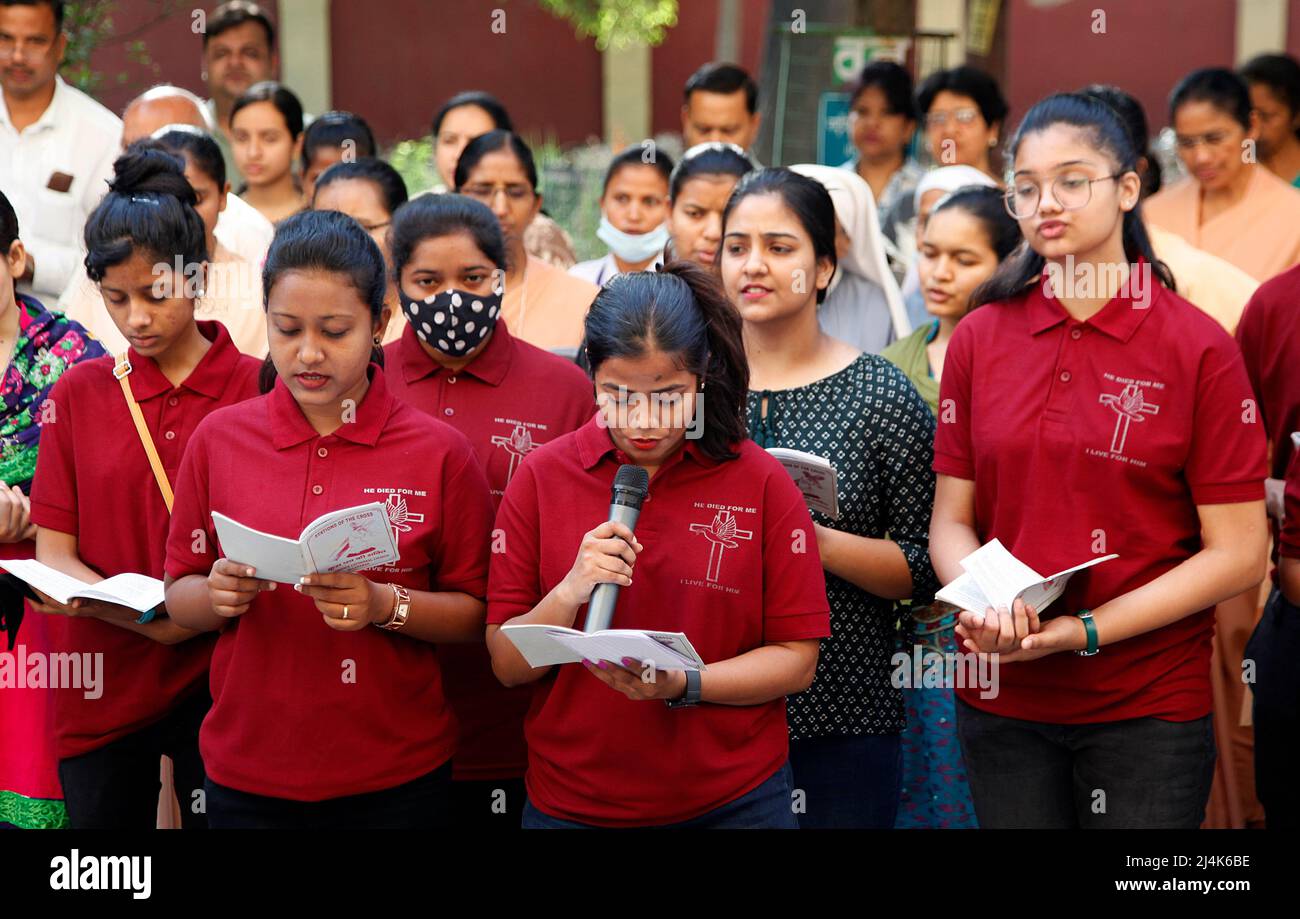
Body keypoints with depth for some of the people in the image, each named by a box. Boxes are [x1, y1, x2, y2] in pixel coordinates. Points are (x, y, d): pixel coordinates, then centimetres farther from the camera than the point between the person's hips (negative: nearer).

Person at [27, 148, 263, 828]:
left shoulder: (257, 389, -2)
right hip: (102, 689, 2)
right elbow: (53, 555, 1)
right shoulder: (78, 394, 5)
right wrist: (149, 619, -18)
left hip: (216, 685, -2)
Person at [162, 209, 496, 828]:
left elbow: (477, 614, -2)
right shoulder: (218, 440, 1)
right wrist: (219, 595, -16)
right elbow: (178, 601, 6)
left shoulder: (438, 452, -4)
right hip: (246, 773, 1)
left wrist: (387, 605, -19)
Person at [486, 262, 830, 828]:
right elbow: (508, 666, -3)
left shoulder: (760, 482, -6)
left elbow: (796, 660, -6)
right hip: (571, 802, 1)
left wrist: (684, 685, -21)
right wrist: (569, 595, -21)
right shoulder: (542, 477, -4)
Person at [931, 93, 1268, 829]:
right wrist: (986, 604, -15)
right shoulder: (981, 338, 3)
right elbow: (951, 520, 6)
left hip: (1150, 708, -3)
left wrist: (1087, 630, -17)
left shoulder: (1199, 348, -7)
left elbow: (1237, 555, -9)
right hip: (1004, 703, 3)